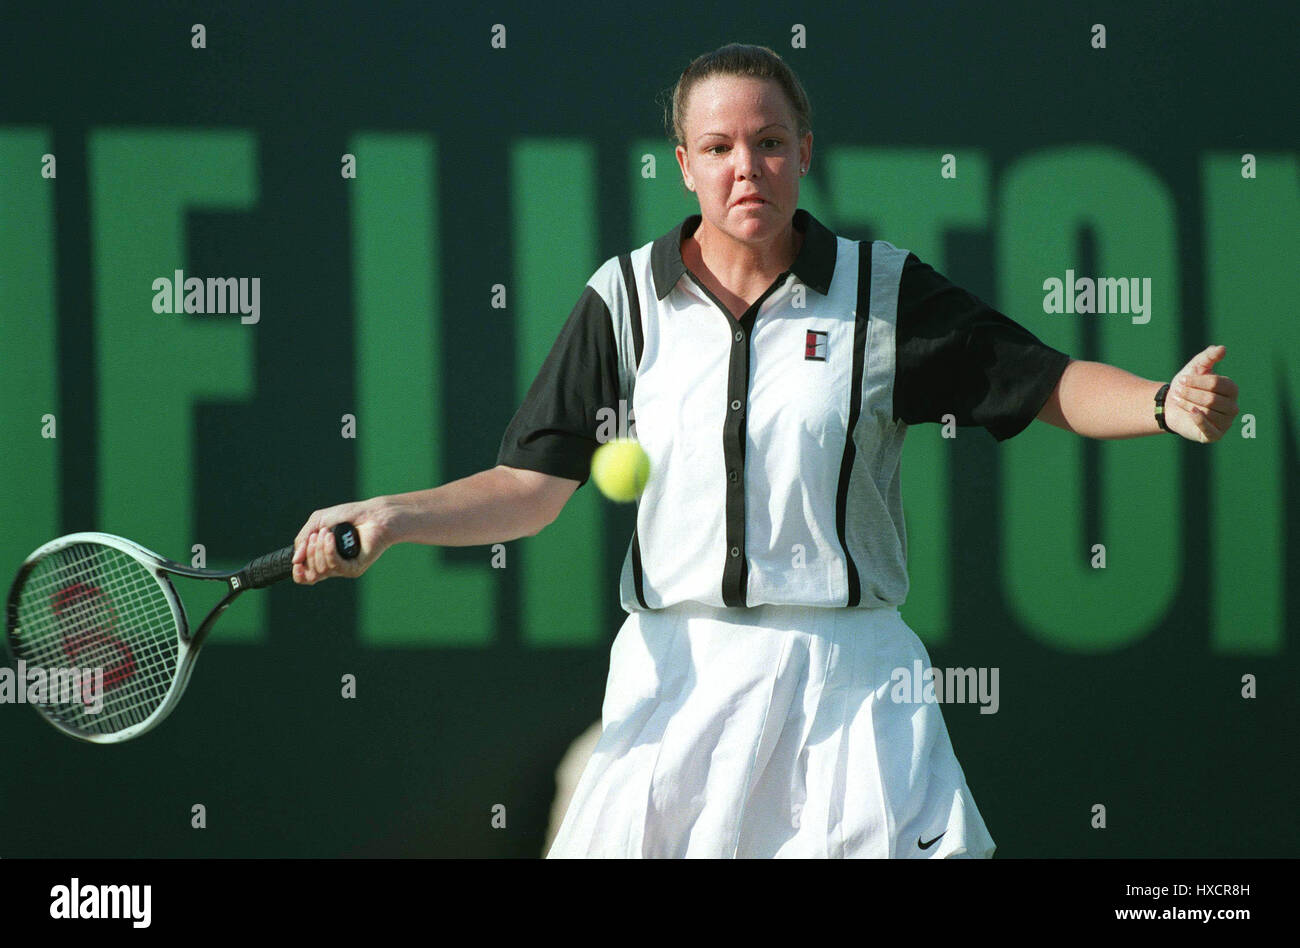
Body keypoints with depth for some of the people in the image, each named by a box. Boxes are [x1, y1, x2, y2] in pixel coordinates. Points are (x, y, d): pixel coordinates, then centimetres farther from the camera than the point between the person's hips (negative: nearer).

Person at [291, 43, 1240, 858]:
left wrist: (1167, 404, -14)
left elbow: (1050, 385, 5)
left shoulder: (888, 292, 3)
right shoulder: (625, 298, 6)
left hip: (848, 678, -1)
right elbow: (532, 487, 5)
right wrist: (388, 517, -9)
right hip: (675, 675, 1)